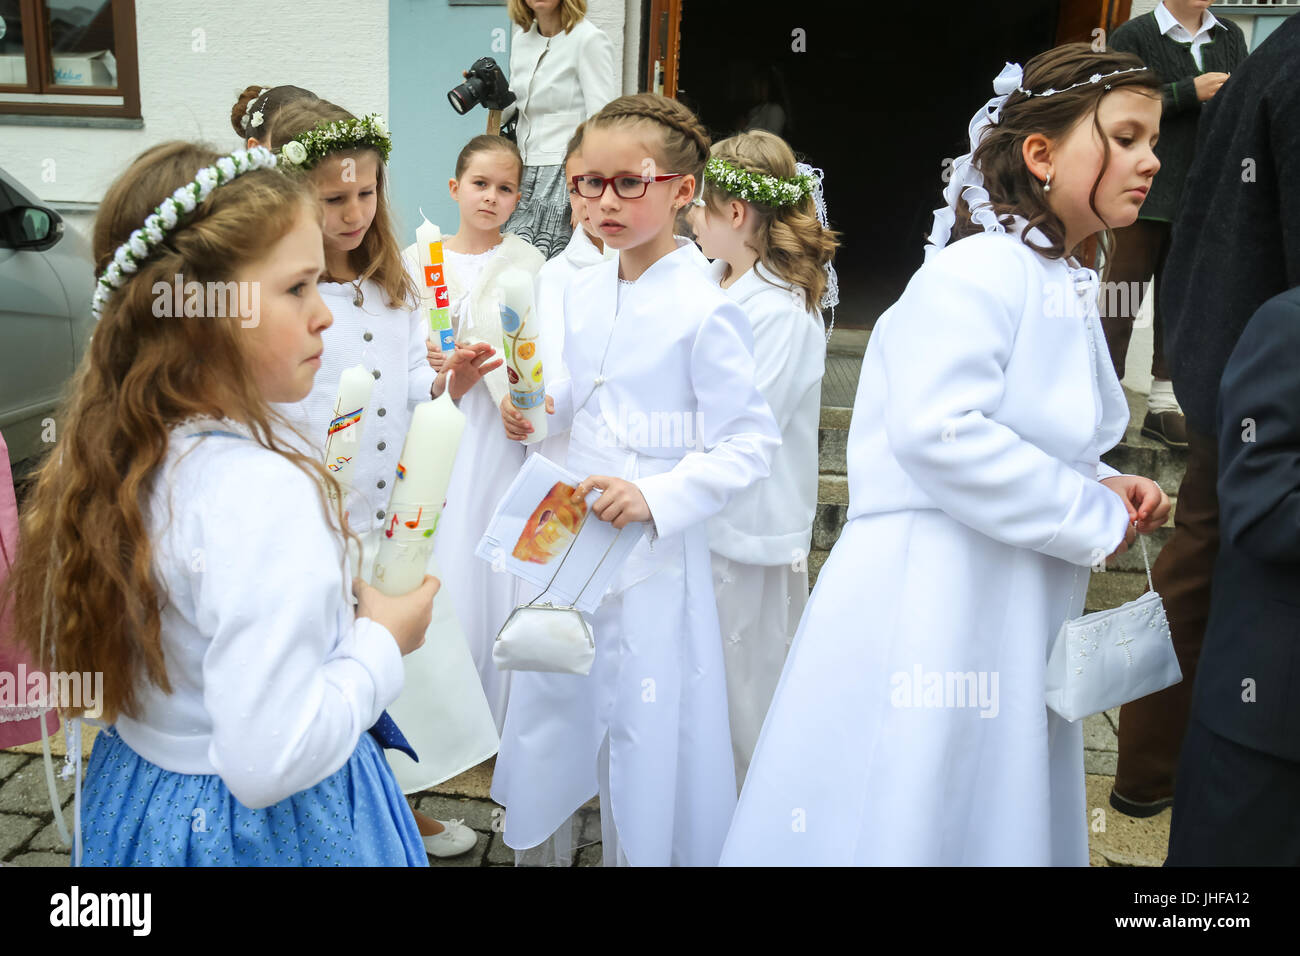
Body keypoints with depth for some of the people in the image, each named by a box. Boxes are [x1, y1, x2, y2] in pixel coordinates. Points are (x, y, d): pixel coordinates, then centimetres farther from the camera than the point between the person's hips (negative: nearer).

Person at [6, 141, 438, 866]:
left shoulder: (108, 452, -5)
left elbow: (67, 657, 7)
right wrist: (383, 642, -18)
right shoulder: (265, 494, -31)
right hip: (265, 828, -7)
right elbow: (268, 764, -31)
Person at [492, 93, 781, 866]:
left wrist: (656, 497, -27)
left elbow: (750, 443, -17)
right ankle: (541, 842, 41)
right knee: (553, 707, 19)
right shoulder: (582, 290, 5)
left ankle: (649, 849, 29)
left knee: (648, 724, 6)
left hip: (653, 553, -7)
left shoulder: (705, 310, -16)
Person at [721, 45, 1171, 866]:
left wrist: (1101, 485, 5)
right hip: (929, 603, -9)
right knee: (901, 819, 1)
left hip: (1012, 608, 10)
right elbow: (936, 430, -28)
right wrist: (1092, 516, -17)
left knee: (995, 813, 19)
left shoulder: (1063, 287, 14)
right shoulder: (980, 269, -15)